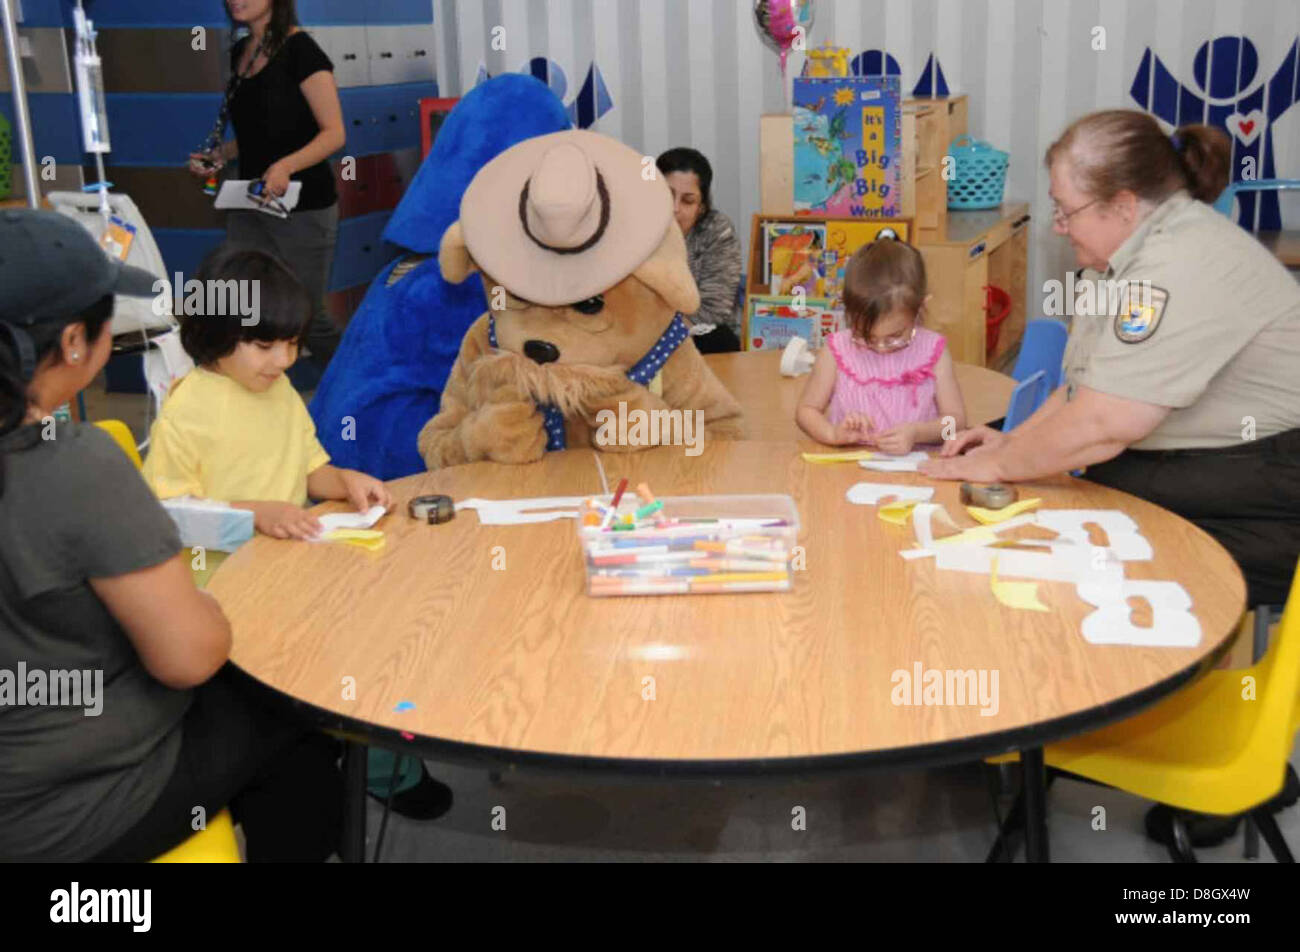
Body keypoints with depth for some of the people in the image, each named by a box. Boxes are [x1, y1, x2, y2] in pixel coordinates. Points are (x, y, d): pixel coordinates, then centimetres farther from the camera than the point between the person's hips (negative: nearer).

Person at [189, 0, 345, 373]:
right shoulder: (240, 52, 12)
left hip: (303, 207, -7)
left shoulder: (299, 49, -10)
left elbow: (334, 133, -15)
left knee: (307, 317, 2)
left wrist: (286, 165, -30)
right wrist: (218, 156, 7)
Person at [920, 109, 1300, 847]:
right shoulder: (1141, 255, 10)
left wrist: (995, 466, -14)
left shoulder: (1184, 267, -23)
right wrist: (1010, 443, 3)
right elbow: (1086, 391, 17)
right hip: (1161, 480, 9)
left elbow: (1101, 425, -28)